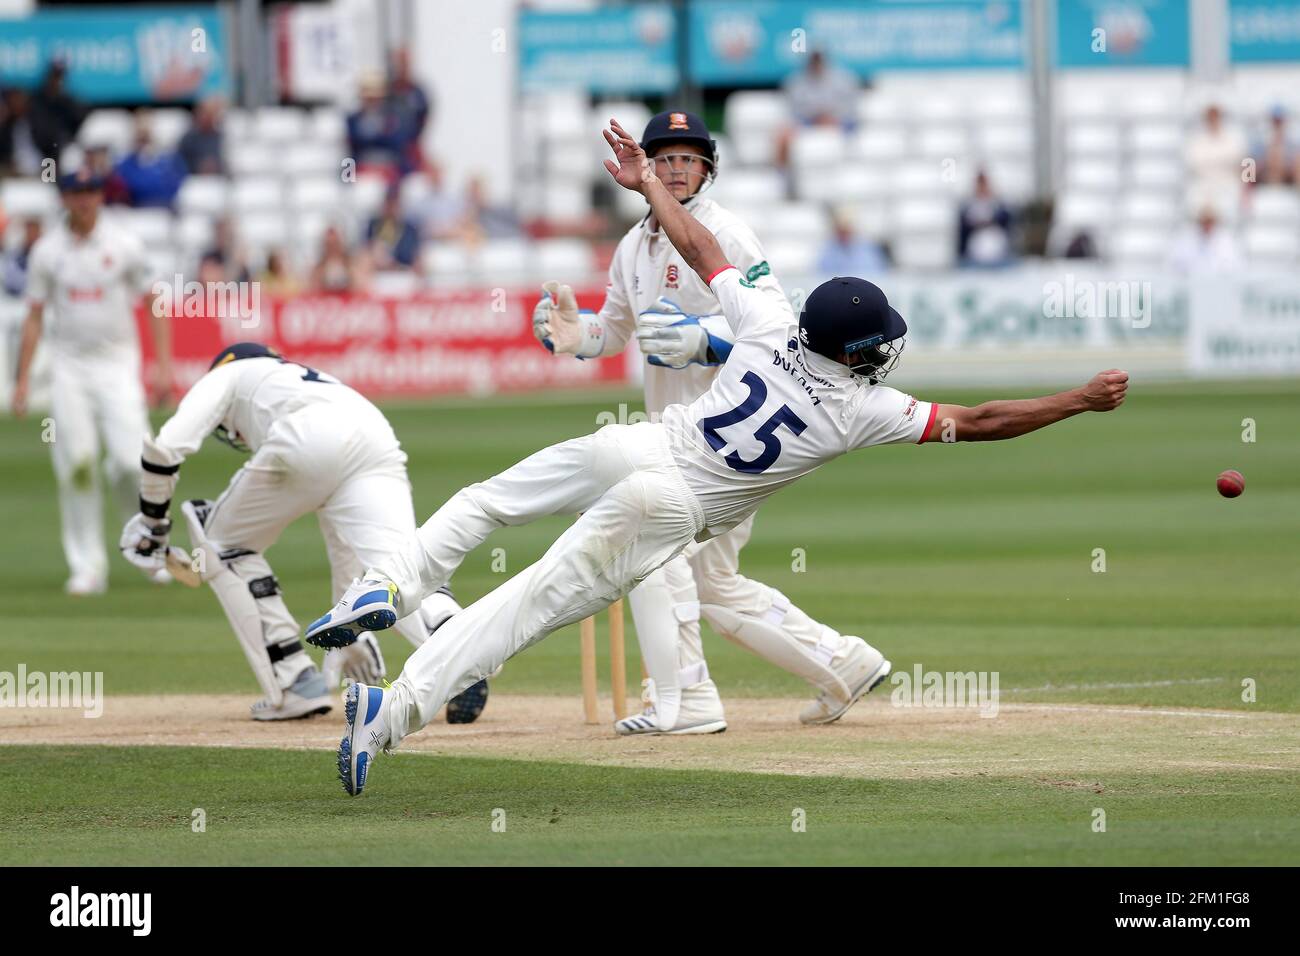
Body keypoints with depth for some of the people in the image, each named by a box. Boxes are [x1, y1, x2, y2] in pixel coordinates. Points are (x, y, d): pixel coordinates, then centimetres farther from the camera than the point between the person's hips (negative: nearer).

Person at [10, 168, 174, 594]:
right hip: (69, 365, 1)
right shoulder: (47, 251, 3)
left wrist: (164, 366, -4)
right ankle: (86, 567, 1)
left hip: (118, 365, -1)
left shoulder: (124, 246, 1)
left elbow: (153, 304, 5)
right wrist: (22, 380, 2)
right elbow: (34, 317, 7)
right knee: (76, 467, -5)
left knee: (131, 460, -13)